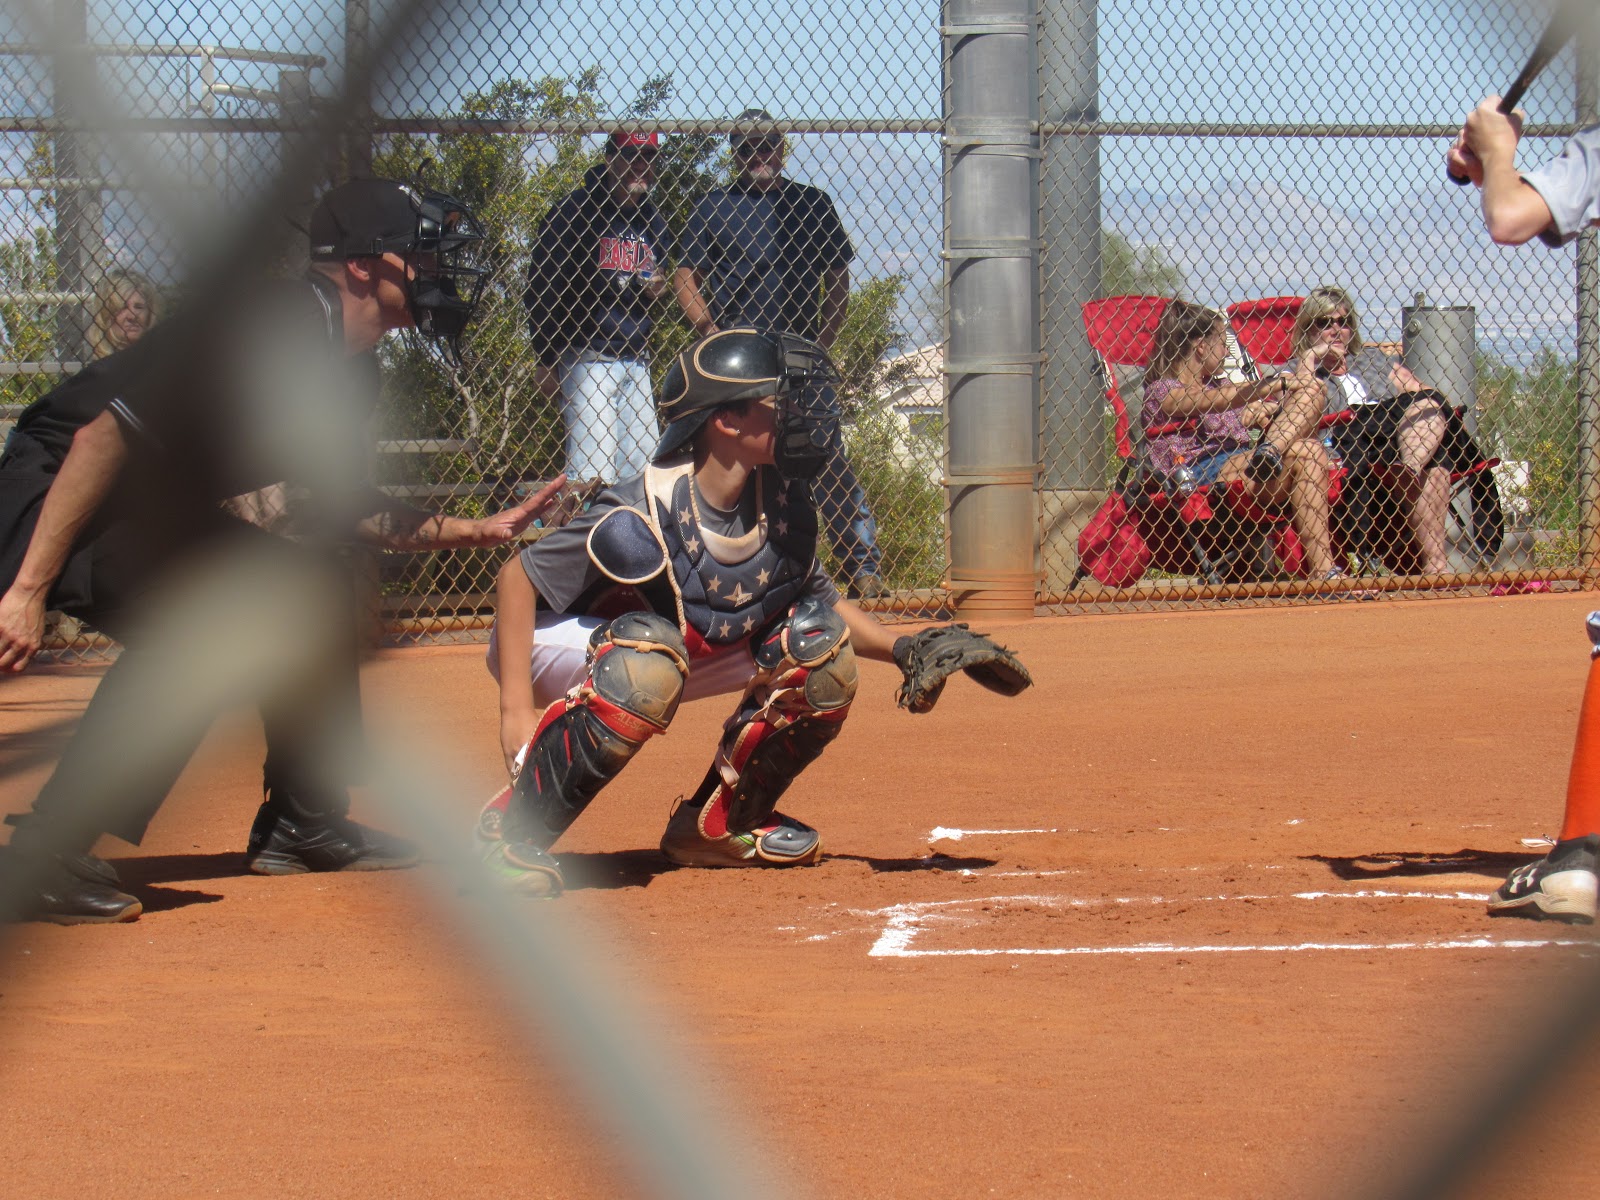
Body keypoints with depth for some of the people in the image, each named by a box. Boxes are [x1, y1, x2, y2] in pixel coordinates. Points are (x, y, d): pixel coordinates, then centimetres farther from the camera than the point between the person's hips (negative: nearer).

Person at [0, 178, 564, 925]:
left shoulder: (350, 372, 5)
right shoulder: (272, 326, -25)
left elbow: (346, 508, 21)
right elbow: (104, 434, -29)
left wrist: (479, 531, 16)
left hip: (157, 515, 10)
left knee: (315, 598, 15)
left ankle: (303, 825, 26)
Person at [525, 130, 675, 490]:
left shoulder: (653, 223, 13)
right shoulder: (577, 210, -6)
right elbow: (539, 286, -6)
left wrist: (653, 289, 1)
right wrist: (546, 361, -10)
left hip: (636, 362, 7)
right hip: (588, 358, -7)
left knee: (642, 468, 7)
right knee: (593, 471, -13)